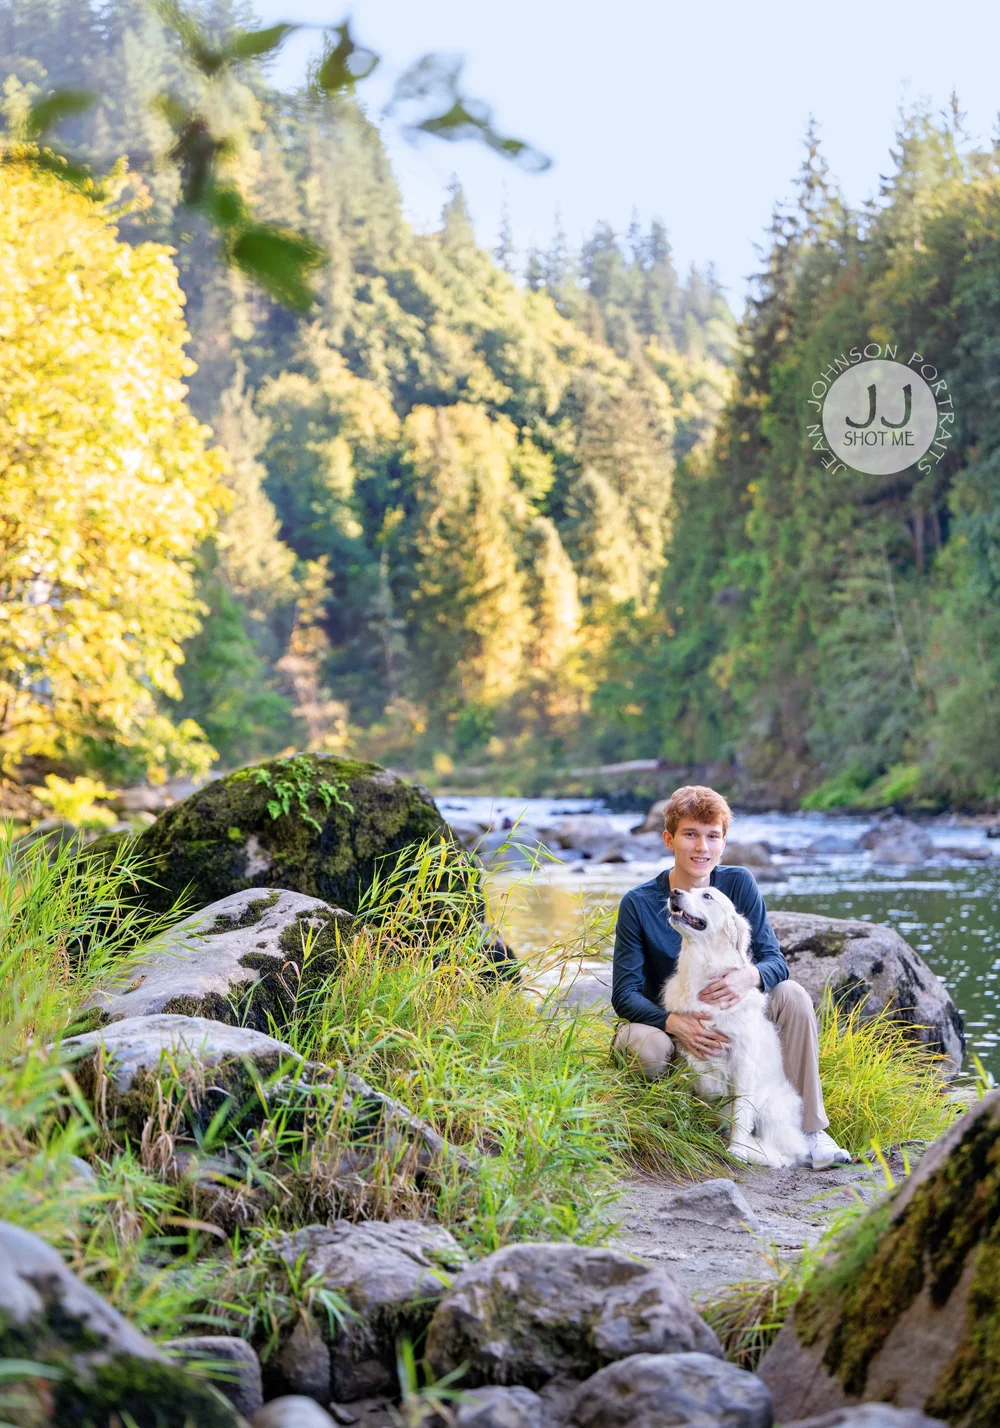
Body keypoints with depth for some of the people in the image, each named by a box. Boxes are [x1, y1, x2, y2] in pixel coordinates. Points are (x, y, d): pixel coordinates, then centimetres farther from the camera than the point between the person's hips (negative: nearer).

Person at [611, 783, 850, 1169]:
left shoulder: (739, 884, -8)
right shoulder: (639, 903, -15)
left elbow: (775, 960, -11)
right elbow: (624, 993, -17)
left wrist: (750, 976, -36)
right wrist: (675, 1022, -36)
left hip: (729, 1015, 3)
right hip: (665, 1021, -3)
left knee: (792, 996, -22)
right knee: (647, 1046, -37)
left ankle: (812, 1130, -18)